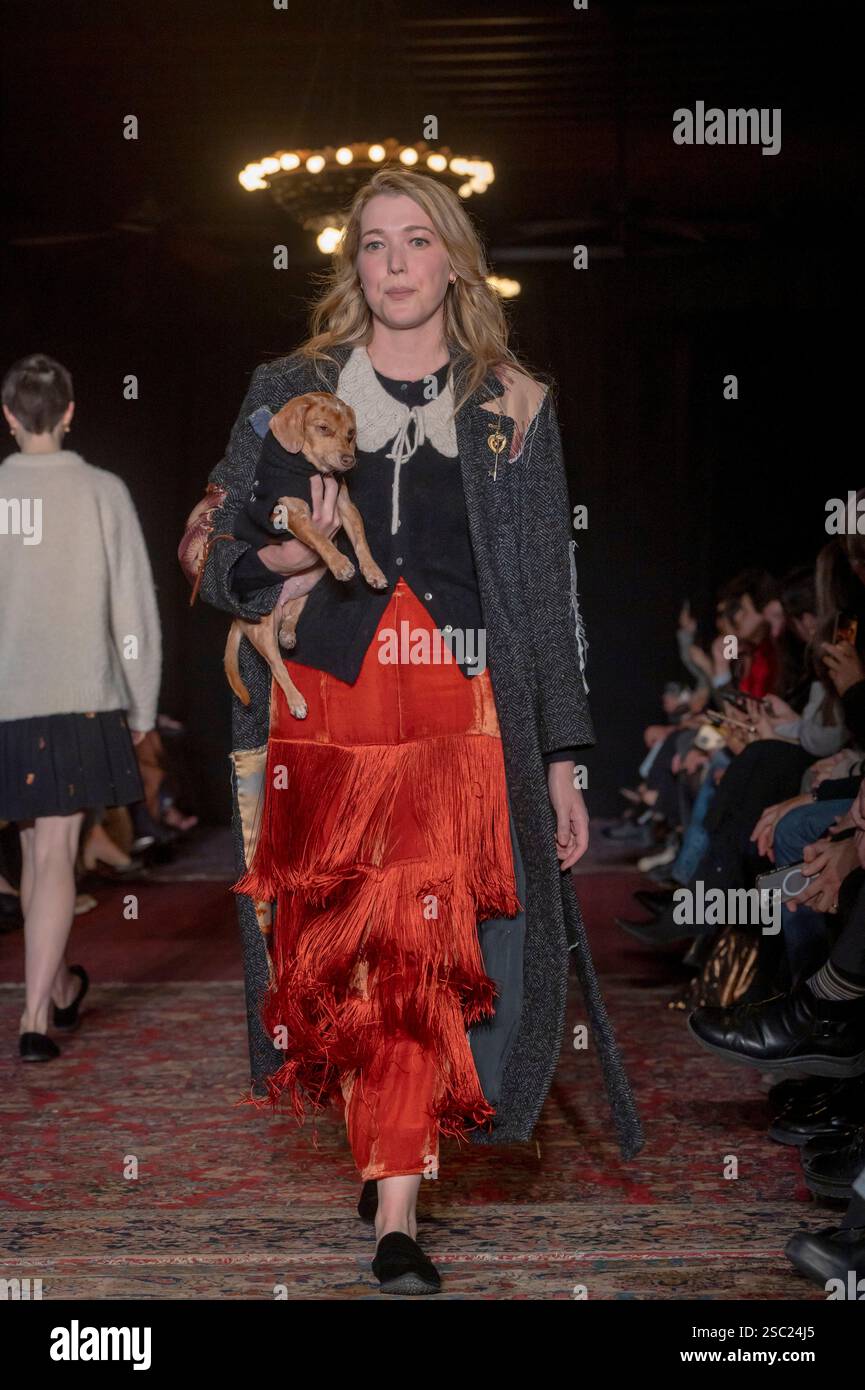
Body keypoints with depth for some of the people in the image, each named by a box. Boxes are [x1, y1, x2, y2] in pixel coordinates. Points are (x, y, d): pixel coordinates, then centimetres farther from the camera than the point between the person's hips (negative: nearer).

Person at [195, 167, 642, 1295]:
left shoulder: (513, 409, 11)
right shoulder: (290, 393, 11)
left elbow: (549, 593, 9)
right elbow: (220, 560, 11)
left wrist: (561, 759, 5)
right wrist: (275, 565, -13)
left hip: (463, 717, -1)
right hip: (320, 707, 1)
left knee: (423, 949, -10)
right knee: (341, 946, -1)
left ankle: (394, 1211, -4)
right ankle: (394, 1152, 19)